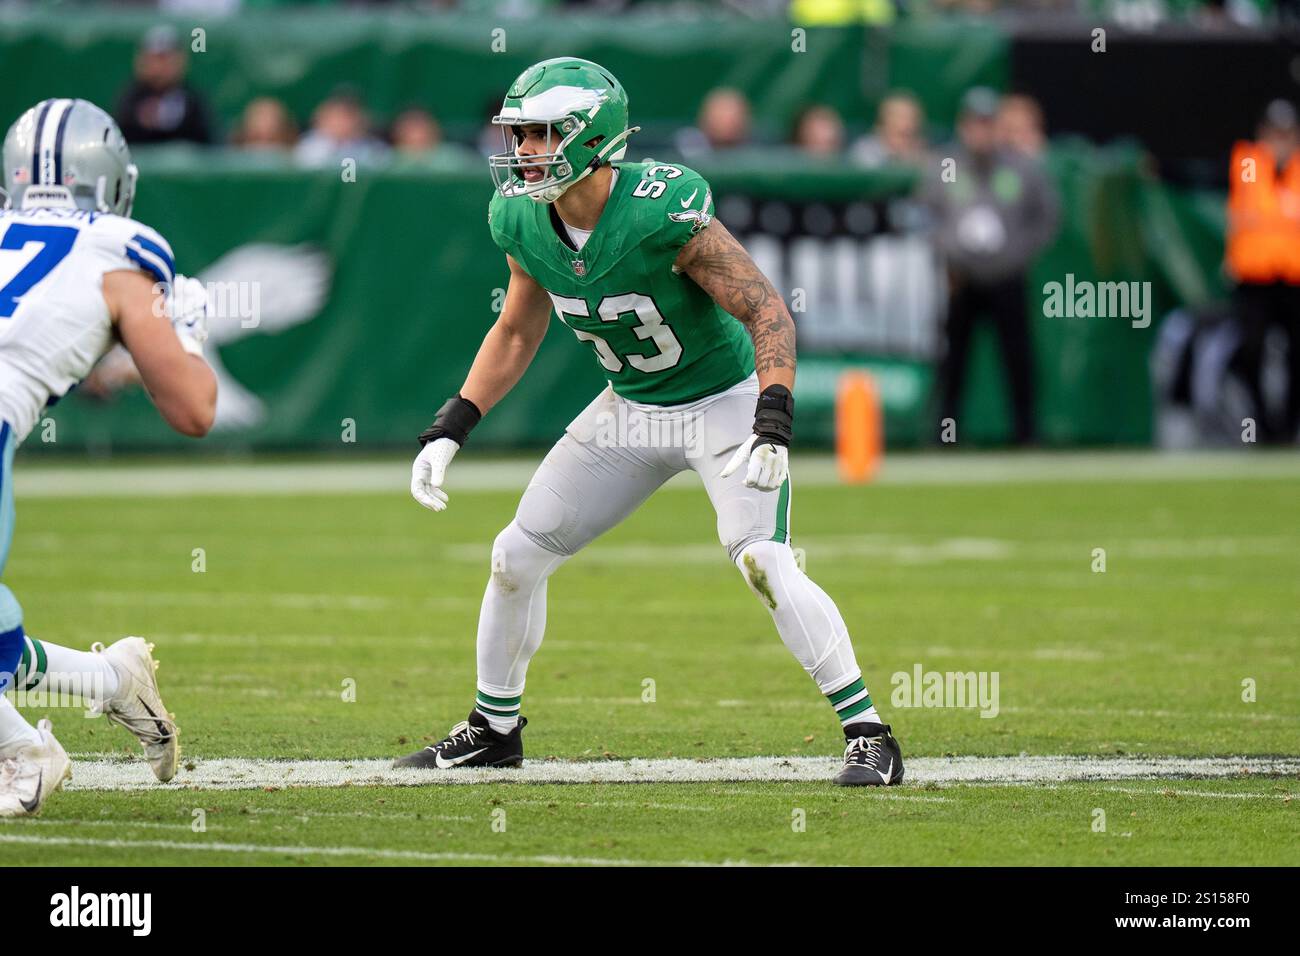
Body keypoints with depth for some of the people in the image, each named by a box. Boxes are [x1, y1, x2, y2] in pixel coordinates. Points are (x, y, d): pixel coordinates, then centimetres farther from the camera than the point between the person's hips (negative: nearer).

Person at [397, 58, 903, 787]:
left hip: (723, 400, -7)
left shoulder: (662, 210, -30)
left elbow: (767, 311, -26)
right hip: (631, 410, 7)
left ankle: (868, 733, -16)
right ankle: (494, 729, 26)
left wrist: (773, 424, -37)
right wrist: (450, 430, 0)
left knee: (762, 559, -25)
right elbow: (517, 333, 8)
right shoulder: (523, 221, -9)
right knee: (518, 556, 6)